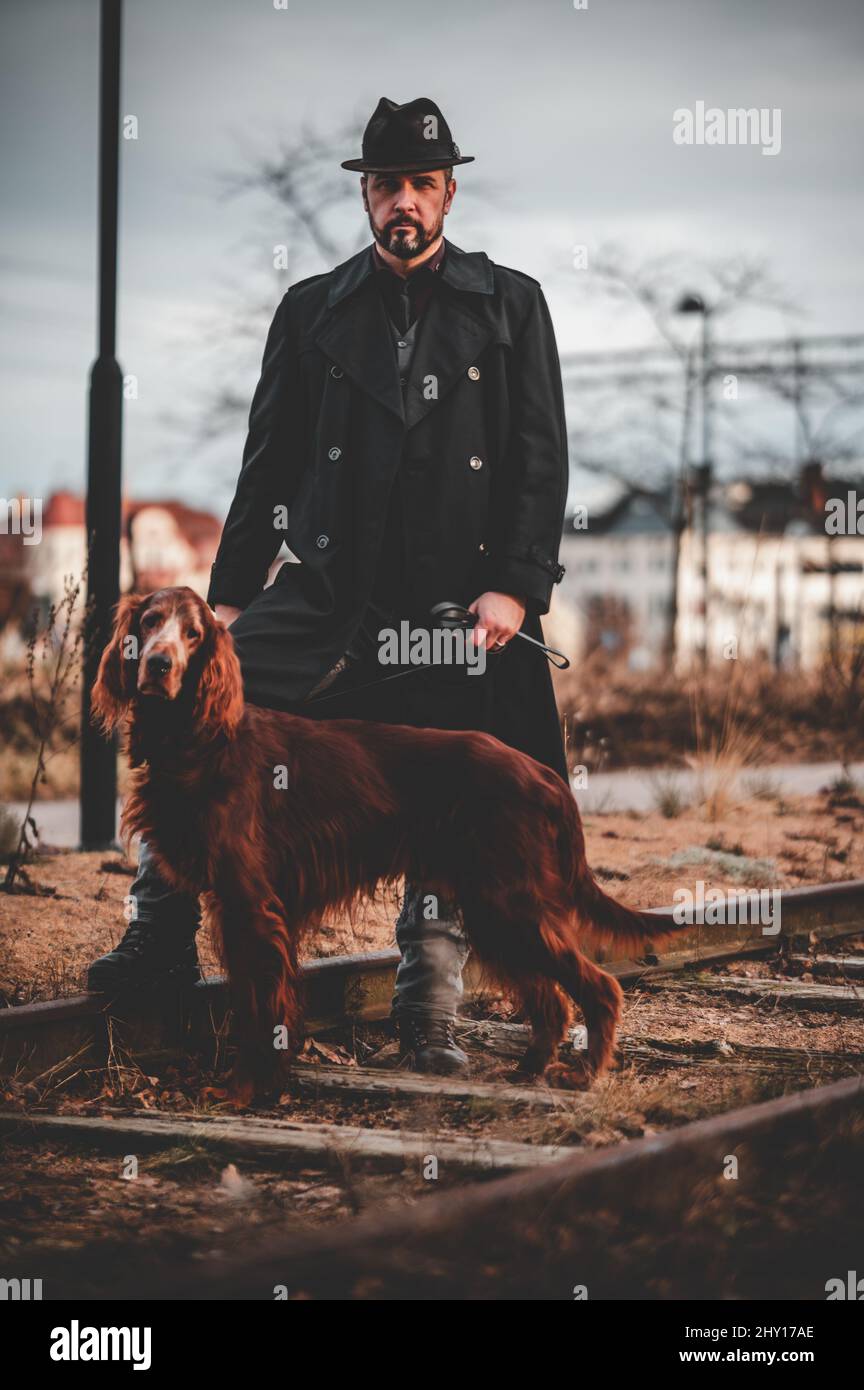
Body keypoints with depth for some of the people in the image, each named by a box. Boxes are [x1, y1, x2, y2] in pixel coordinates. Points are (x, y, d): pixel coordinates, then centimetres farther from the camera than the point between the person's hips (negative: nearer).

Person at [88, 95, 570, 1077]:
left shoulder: (510, 305, 7)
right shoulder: (313, 309, 11)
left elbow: (541, 459, 2)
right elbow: (269, 461, 12)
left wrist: (516, 587, -9)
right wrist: (230, 590, 6)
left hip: (456, 609, -1)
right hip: (325, 593, 1)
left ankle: (426, 1007, 14)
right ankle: (162, 939, -1)